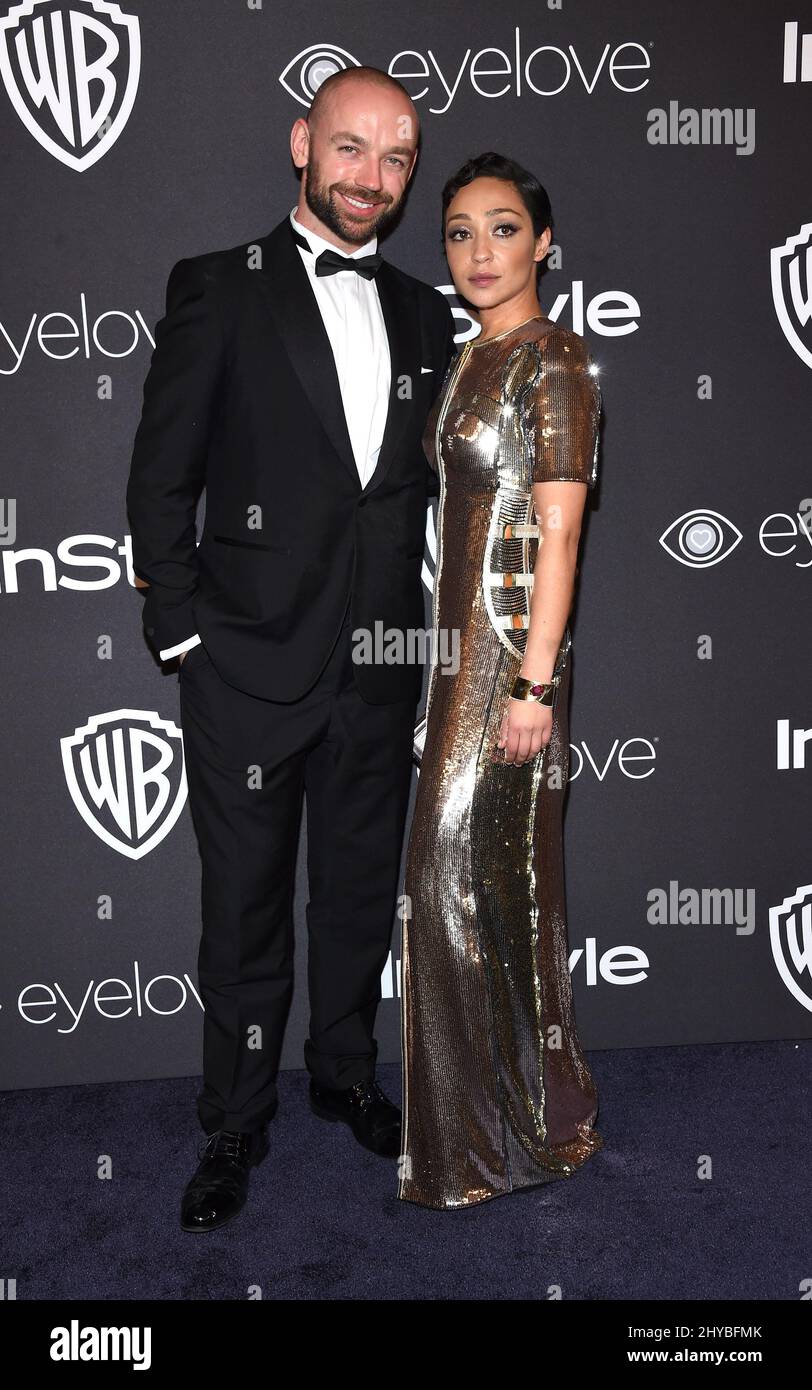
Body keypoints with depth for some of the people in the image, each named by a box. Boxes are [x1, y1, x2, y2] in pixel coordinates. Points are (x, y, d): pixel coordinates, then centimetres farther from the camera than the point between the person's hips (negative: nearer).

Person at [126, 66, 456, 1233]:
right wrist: (182, 633, -8)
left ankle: (346, 1075, 39)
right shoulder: (218, 289, -3)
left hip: (381, 674, 4)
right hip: (251, 667, -4)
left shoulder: (423, 313, 10)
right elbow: (161, 478, -4)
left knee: (361, 894, 17)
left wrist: (423, 630, 7)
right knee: (245, 911, 9)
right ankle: (235, 1125, 28)